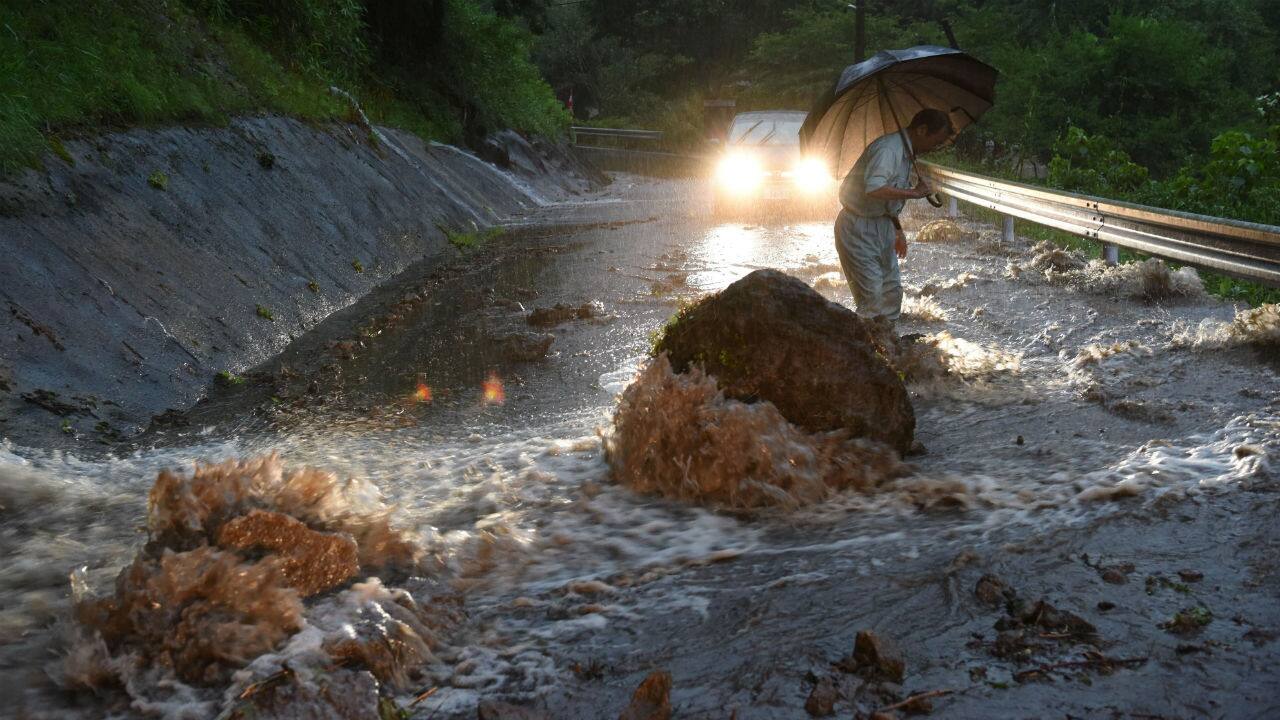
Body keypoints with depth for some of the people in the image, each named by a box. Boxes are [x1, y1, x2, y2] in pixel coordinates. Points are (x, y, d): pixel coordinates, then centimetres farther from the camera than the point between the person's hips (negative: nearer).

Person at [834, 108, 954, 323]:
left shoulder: (906, 152, 11)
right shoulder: (888, 149, -22)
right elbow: (873, 189, -38)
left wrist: (898, 230, 24)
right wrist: (914, 193, -28)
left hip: (882, 225, 10)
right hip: (858, 228, -10)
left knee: (892, 291, 14)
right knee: (872, 296, -13)